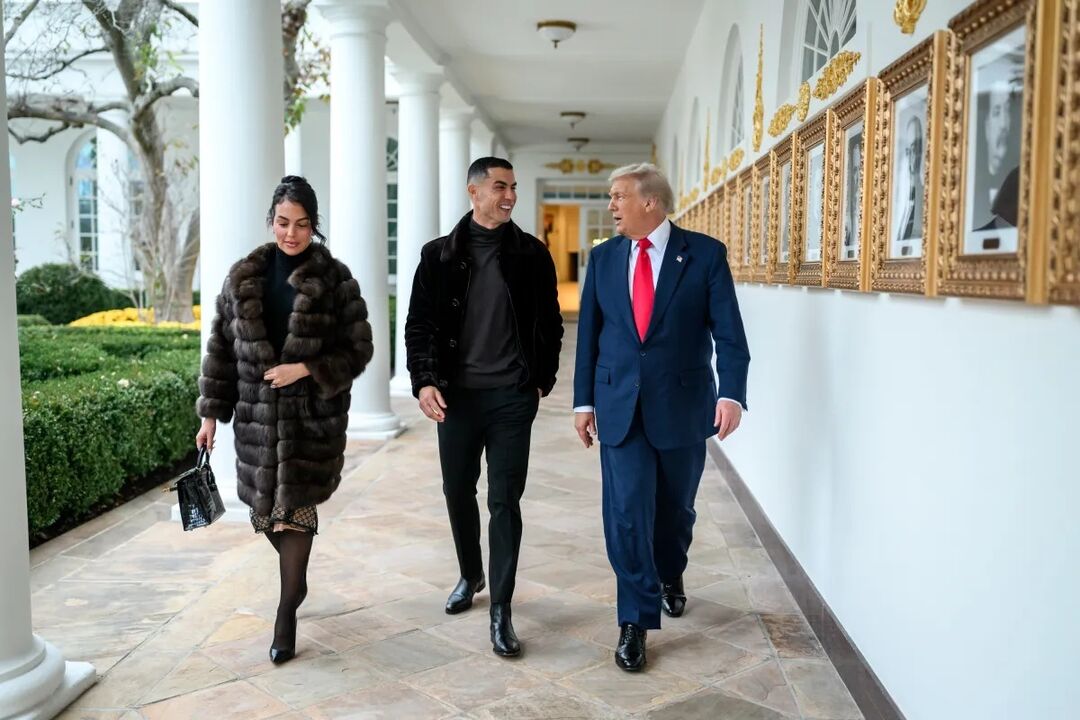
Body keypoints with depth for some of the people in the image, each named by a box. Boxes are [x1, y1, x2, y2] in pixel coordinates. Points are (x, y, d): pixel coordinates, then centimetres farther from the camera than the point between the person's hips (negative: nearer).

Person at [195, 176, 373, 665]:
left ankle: (286, 615, 11)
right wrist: (211, 411, 5)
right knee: (266, 507, 10)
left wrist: (307, 370, -16)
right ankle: (296, 576, 40)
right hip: (257, 414, 3)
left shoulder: (334, 279, -4)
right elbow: (221, 347, 7)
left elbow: (358, 350, -3)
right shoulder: (244, 277, 4)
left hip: (314, 414, -3)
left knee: (294, 508, -3)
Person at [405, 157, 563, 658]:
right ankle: (470, 575, 38)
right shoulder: (440, 255, 3)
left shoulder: (531, 253, 3)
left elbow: (549, 322, 9)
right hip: (456, 394, 2)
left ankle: (501, 612, 5)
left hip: (512, 396, -1)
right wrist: (424, 381, -11)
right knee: (458, 493, 14)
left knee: (505, 502, -2)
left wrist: (543, 380, 6)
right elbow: (419, 323, 1)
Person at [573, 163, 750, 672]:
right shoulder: (603, 258, 5)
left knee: (676, 505, 16)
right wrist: (584, 400, 6)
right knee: (626, 511, -5)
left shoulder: (705, 254, -4)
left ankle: (670, 575, 45)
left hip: (682, 404, -1)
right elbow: (588, 333, 8)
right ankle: (635, 620, 7)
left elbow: (729, 332, -8)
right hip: (620, 404, 1)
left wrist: (731, 393, -21)